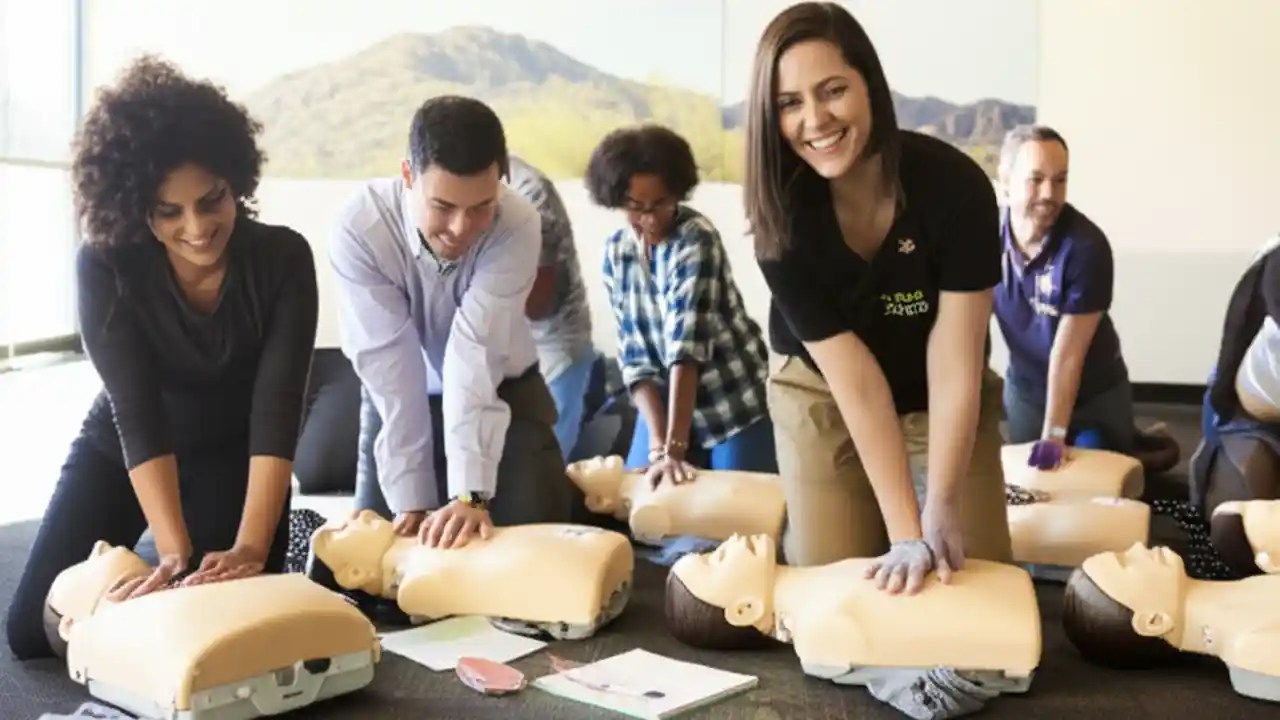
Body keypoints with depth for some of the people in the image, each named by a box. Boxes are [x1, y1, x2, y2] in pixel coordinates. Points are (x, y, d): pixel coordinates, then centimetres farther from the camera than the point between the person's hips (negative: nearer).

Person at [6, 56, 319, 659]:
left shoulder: (282, 259, -25)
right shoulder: (103, 266, -26)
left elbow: (276, 411, -30)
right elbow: (136, 412, -30)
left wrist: (251, 549, -40)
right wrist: (175, 551, -40)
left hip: (234, 456, -1)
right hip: (119, 450, 1)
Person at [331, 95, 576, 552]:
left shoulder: (518, 226, -30)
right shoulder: (359, 229, -29)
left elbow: (475, 354, -35)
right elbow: (389, 363, -30)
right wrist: (412, 500, -32)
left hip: (505, 393, 0)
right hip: (401, 402, 1)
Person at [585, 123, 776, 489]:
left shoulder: (696, 238, -18)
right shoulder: (614, 254, -3)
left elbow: (687, 345, -28)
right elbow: (634, 354, -8)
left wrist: (674, 447, -34)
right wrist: (658, 444, -20)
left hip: (735, 405, -4)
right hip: (665, 404, 5)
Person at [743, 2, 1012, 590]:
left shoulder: (954, 185, -28)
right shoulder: (779, 213, -26)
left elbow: (954, 365, -25)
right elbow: (855, 380, -27)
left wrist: (941, 509, -29)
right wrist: (905, 532, -30)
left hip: (946, 403, 0)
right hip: (825, 400, 0)